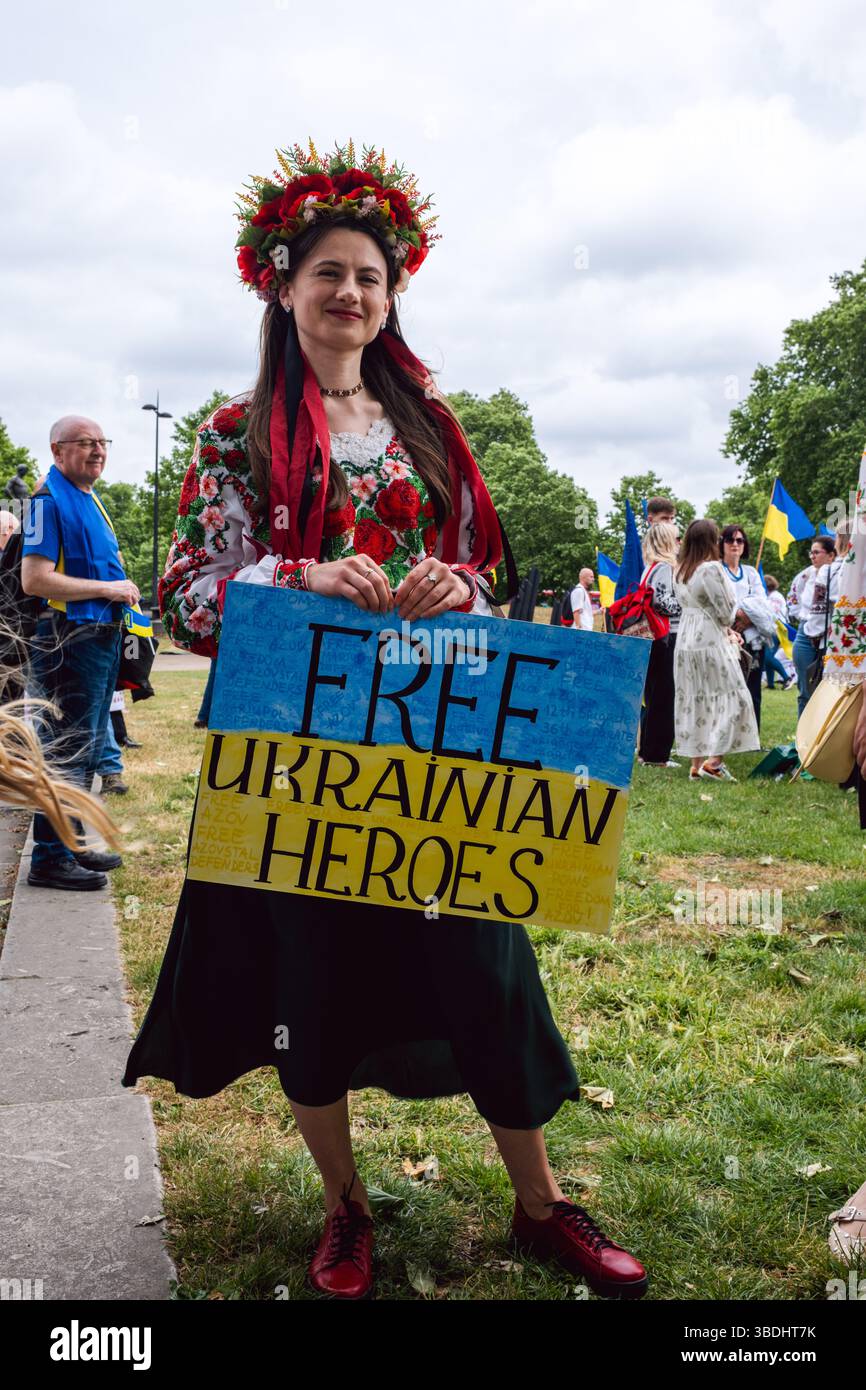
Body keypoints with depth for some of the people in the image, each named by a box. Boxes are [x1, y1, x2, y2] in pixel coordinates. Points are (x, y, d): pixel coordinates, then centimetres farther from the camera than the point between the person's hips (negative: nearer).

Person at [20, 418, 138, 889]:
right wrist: (108, 588, -17)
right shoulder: (50, 500, -12)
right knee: (68, 750, -6)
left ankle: (72, 843, 27)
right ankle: (49, 859, 2)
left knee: (86, 748, 16)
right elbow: (34, 580, -21)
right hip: (71, 640, -10)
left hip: (102, 637, 10)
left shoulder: (89, 499, 16)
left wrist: (121, 592, 8)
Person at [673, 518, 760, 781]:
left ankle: (696, 764, 12)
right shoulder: (712, 568, -14)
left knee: (693, 701, 10)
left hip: (686, 639, 8)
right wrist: (729, 627, 10)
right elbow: (725, 611, -12)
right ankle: (714, 761, -8)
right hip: (710, 641, -8)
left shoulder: (680, 570, 11)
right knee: (732, 698, -1)